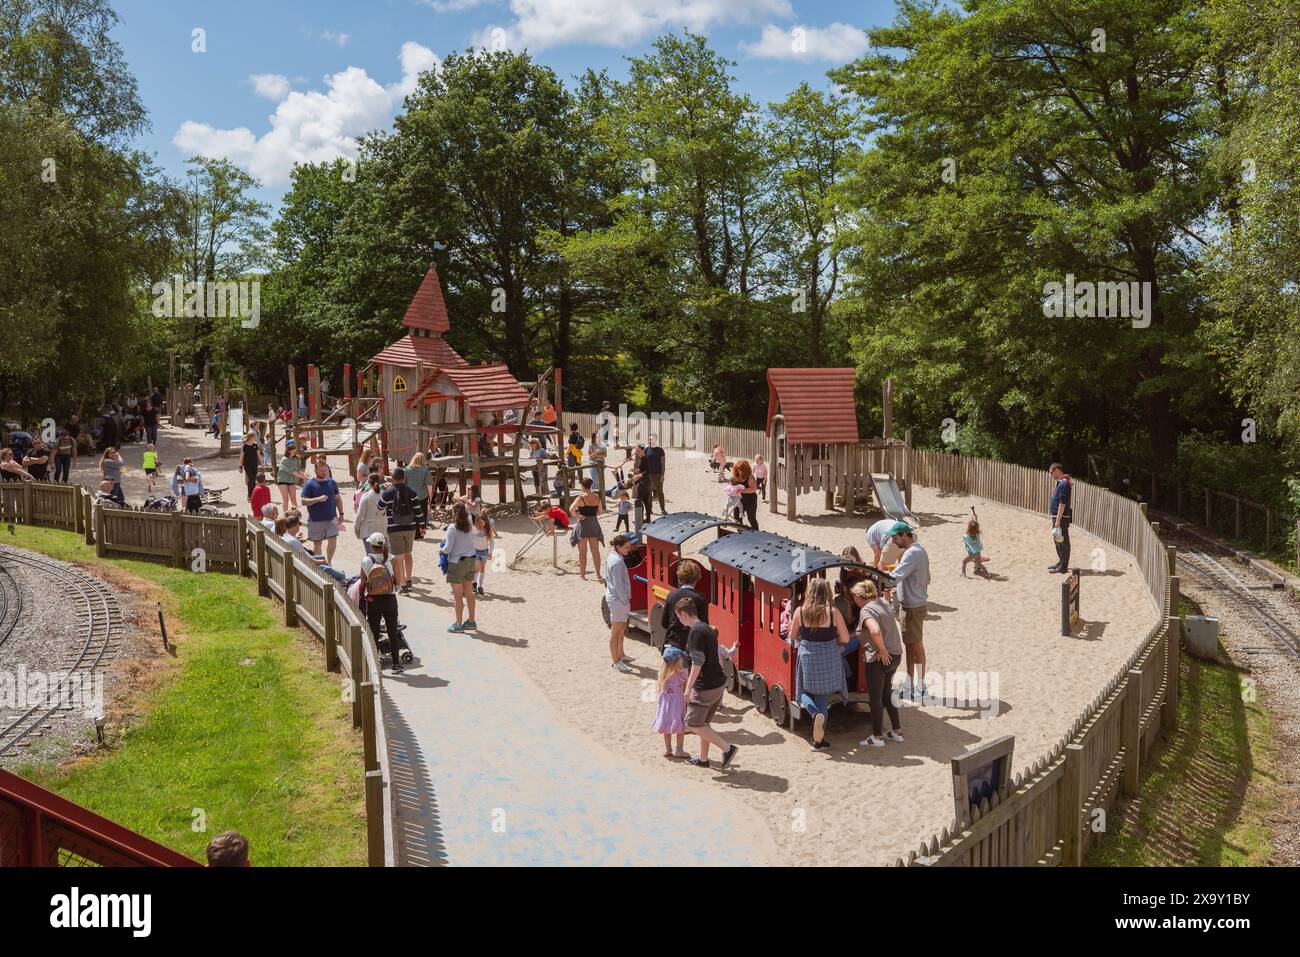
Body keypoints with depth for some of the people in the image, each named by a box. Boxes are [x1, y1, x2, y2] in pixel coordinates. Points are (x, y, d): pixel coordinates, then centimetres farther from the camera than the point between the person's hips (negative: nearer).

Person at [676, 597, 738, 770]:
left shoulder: (695, 632, -17)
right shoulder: (707, 628, 13)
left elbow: (697, 662, -22)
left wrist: (688, 688, -20)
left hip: (705, 687, -9)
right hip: (718, 684, 9)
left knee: (693, 724, 0)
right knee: (703, 723, 20)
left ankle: (727, 748, -5)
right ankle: (703, 759, 29)